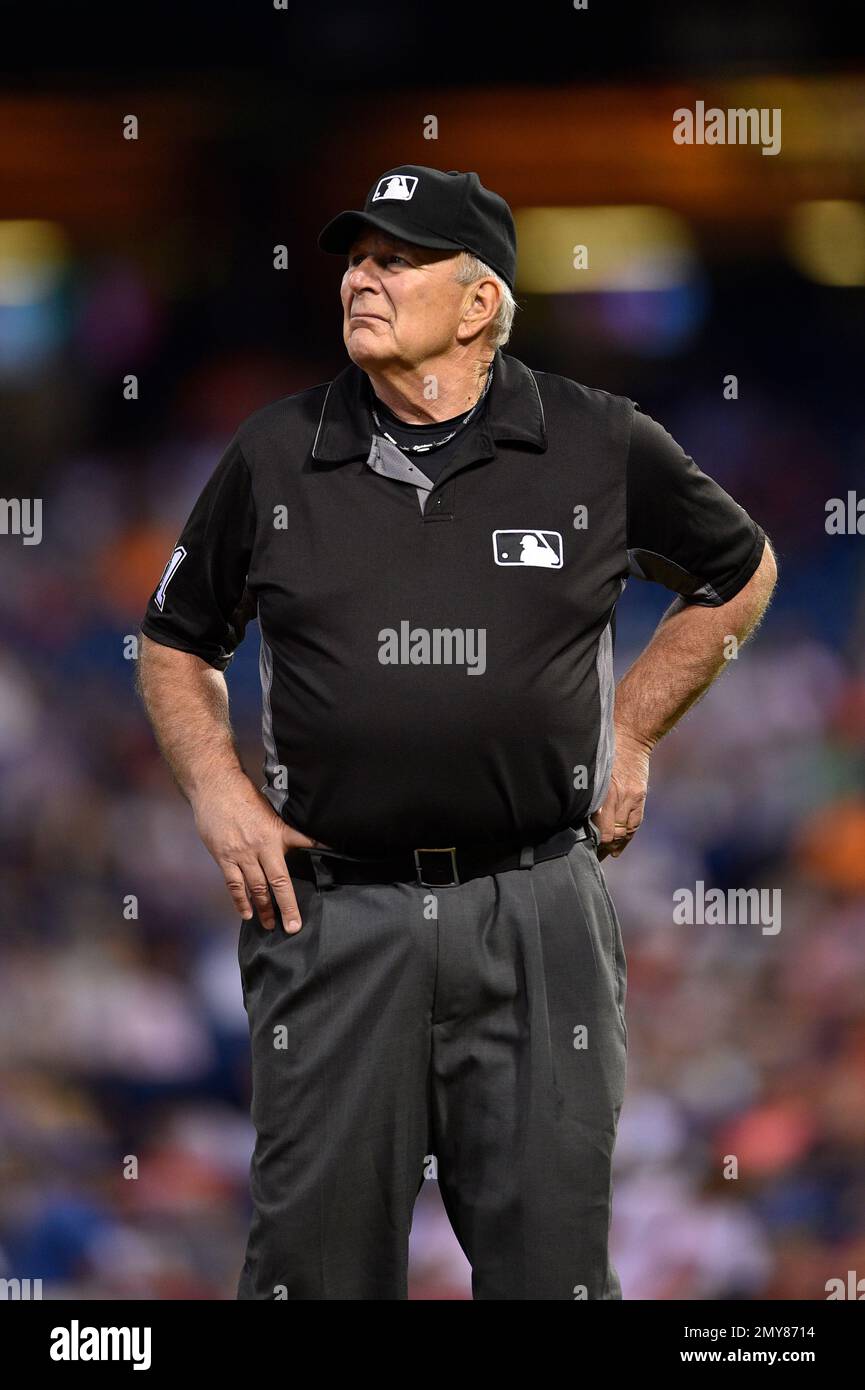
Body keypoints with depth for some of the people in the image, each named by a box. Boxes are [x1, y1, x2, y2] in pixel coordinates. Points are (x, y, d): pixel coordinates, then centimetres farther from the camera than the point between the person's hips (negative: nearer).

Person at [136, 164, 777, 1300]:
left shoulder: (600, 448, 2)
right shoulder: (273, 458, 5)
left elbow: (741, 574, 19)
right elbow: (175, 646, 17)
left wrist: (632, 733, 12)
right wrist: (218, 795, 2)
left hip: (536, 912, -1)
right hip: (333, 906, 1)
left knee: (552, 1262, 2)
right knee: (315, 1259, 1)